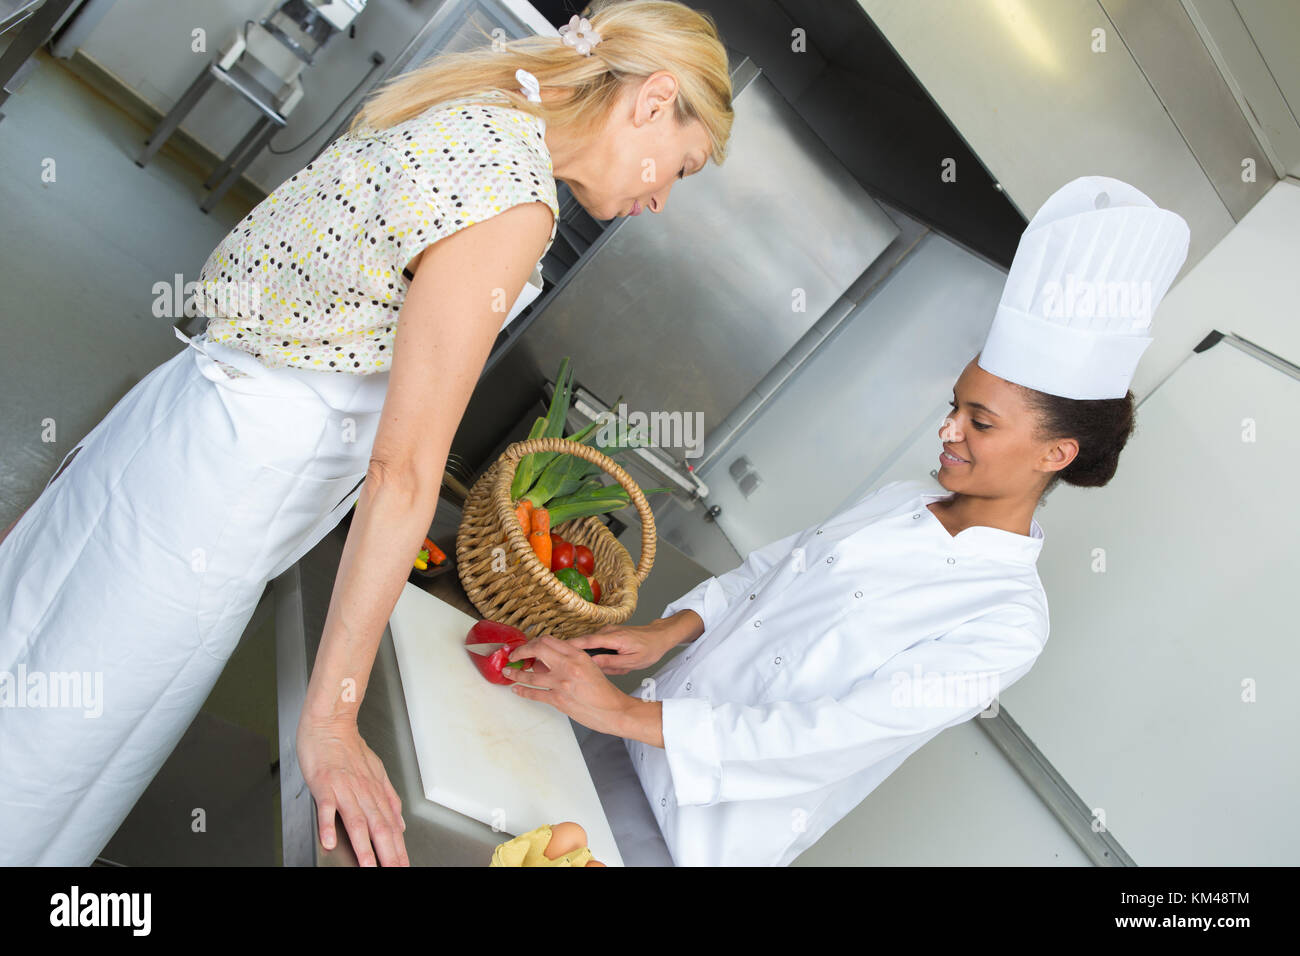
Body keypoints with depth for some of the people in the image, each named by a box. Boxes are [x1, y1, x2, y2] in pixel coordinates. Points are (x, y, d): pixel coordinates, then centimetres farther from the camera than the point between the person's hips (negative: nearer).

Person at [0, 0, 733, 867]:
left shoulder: (471, 113, 7)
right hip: (207, 509, -9)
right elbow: (404, 472, -23)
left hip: (187, 418, 9)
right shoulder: (517, 197, -21)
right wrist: (330, 721, -17)